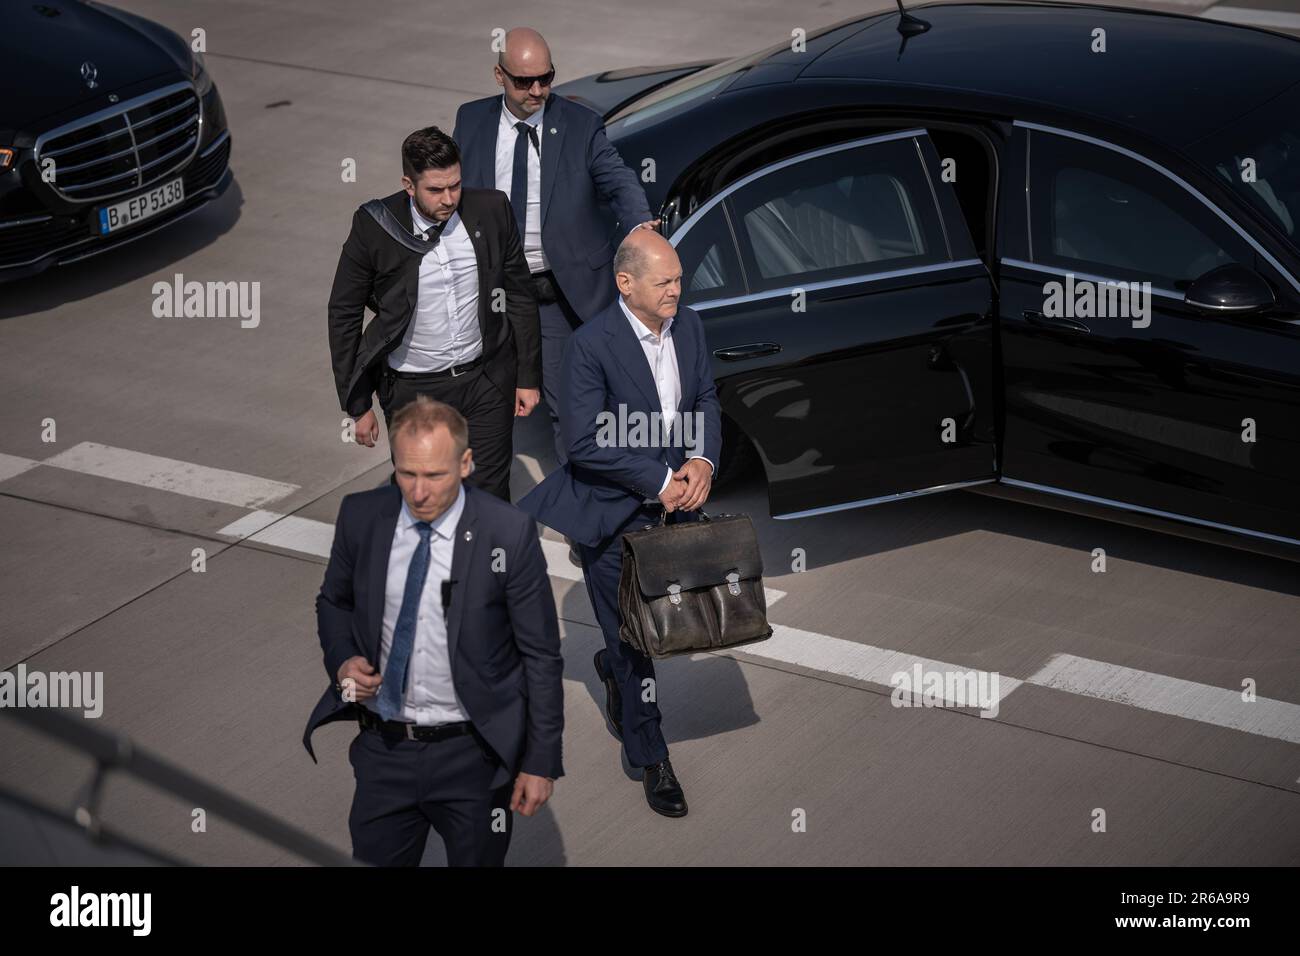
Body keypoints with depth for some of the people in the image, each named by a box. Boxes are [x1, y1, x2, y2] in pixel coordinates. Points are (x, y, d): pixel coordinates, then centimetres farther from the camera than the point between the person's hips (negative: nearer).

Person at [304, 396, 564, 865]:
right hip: (382, 750, 3)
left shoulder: (509, 533, -14)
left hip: (472, 755, -3)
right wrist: (342, 659, -6)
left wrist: (541, 762, -7)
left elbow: (541, 656, -7)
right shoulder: (360, 515, -4)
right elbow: (334, 602, 15)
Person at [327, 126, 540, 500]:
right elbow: (344, 315, -3)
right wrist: (357, 406, -2)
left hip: (486, 382, 1)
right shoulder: (373, 227, -13)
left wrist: (528, 377, 6)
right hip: (412, 389, -1)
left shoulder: (491, 210, -7)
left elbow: (519, 295, 5)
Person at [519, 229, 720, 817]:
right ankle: (650, 757, 18)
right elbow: (584, 443, -23)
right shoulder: (591, 345, -22)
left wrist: (702, 461, -12)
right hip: (612, 512, -6)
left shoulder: (688, 326, -2)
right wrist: (660, 481, -21)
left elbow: (706, 400, 8)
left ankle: (614, 666, 51)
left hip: (674, 501, 6)